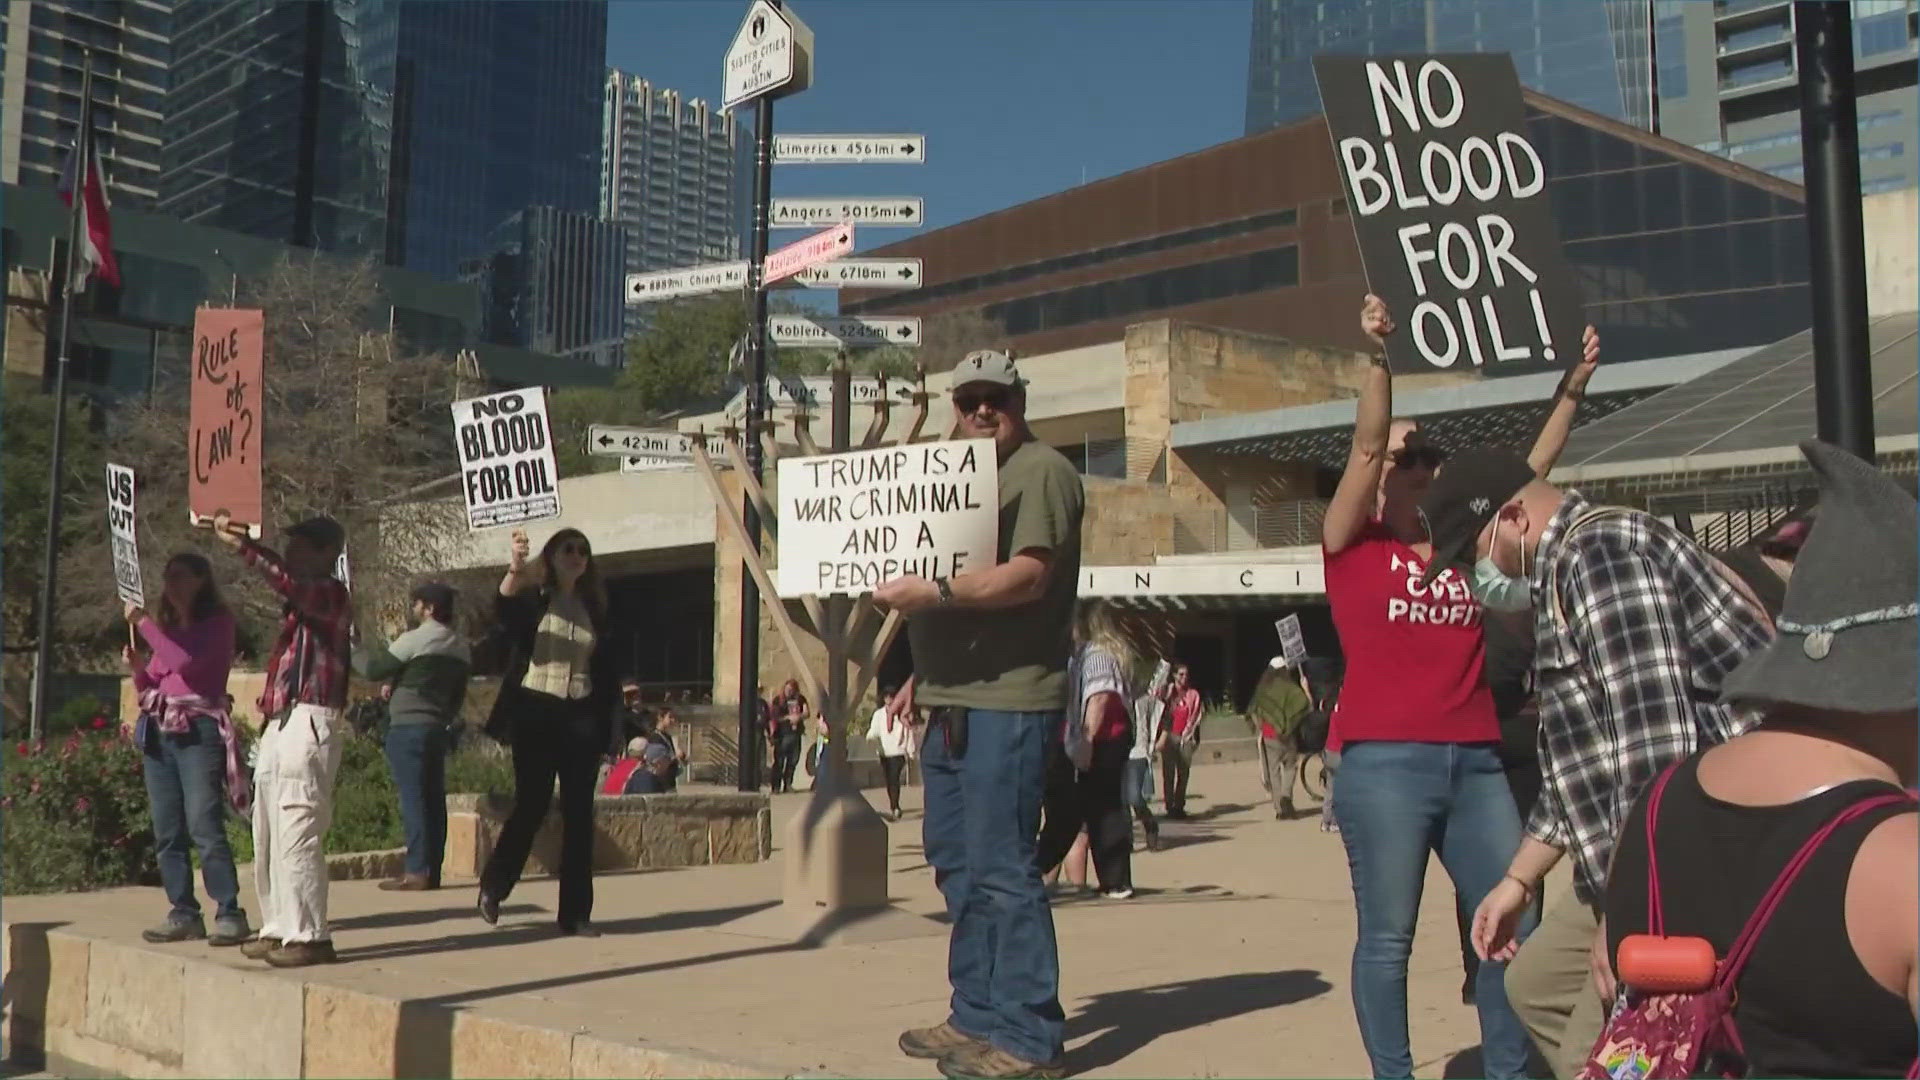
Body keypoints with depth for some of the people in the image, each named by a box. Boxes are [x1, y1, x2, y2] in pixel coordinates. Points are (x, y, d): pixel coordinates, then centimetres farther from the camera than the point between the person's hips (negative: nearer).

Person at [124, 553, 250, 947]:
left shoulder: (218, 621, 0)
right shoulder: (167, 626, 19)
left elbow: (186, 660, -17)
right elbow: (150, 688, 21)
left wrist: (143, 623, -9)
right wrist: (136, 668, 1)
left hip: (199, 732, -7)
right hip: (159, 733, 7)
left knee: (204, 827, -14)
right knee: (166, 833, 4)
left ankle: (230, 914, -12)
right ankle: (184, 915, 9)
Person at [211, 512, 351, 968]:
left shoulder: (331, 594, -5)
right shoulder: (298, 602, 24)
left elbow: (288, 580, -25)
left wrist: (241, 544, -27)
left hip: (308, 723, -10)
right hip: (279, 725, 10)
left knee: (297, 834, -12)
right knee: (268, 834, 11)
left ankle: (310, 936, -8)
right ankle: (280, 928, 18)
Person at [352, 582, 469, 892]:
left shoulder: (415, 639, -10)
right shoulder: (461, 648, 13)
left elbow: (373, 669, -5)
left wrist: (353, 651, 11)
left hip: (408, 727, -7)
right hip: (438, 728, 8)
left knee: (412, 798, -8)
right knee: (433, 798, 7)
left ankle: (417, 871, -10)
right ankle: (433, 871, 9)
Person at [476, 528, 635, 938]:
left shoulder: (596, 609, 12)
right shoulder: (531, 598, 1)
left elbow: (610, 668, 14)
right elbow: (503, 620, -22)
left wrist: (604, 720, 3)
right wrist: (514, 571, -40)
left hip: (581, 718, 3)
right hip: (535, 712, -3)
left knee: (579, 813, 3)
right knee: (531, 806, -3)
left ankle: (575, 913, 8)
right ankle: (492, 889, 19)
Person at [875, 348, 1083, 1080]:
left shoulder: (1042, 471, -5)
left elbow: (1026, 576, -19)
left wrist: (931, 592, -25)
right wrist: (922, 676, 22)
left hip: (1008, 701, -10)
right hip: (953, 700, 10)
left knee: (1000, 868, -9)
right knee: (956, 861, 12)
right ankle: (976, 1017, 22)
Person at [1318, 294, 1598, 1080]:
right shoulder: (1351, 544, 2)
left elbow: (1530, 471, 16)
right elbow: (1366, 443, -9)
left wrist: (1572, 388, 12)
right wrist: (1380, 357, -19)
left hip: (1475, 762, 5)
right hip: (1383, 763, -5)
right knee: (1387, 936, 1)